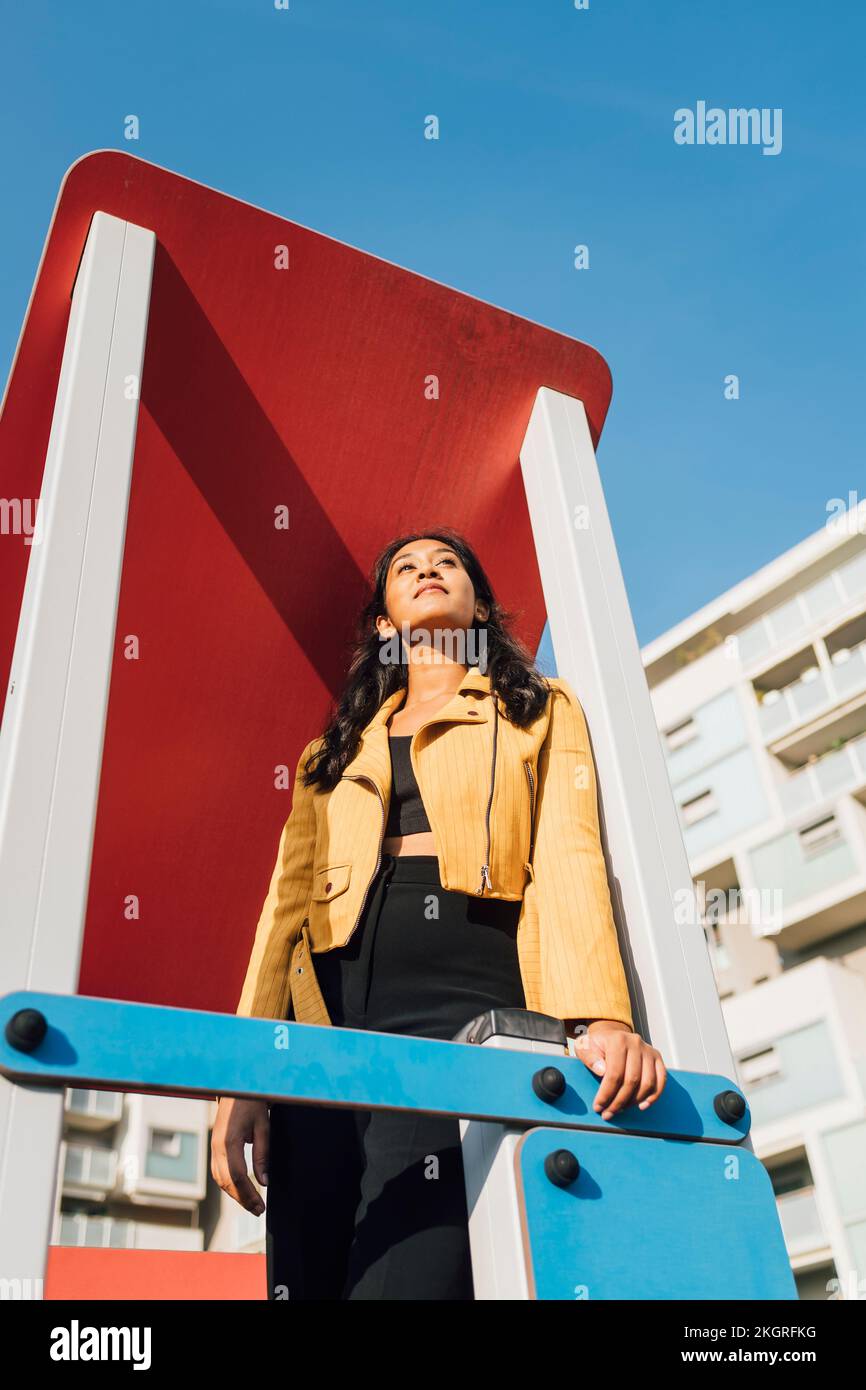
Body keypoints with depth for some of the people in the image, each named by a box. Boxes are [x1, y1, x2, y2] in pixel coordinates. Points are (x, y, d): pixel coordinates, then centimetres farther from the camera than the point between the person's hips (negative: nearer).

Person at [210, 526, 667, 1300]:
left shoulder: (541, 710, 19)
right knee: (308, 1276, -3)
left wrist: (600, 1015, -14)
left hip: (470, 989, -3)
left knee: (409, 1275, -19)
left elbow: (568, 858, 3)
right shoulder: (335, 750, 26)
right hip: (333, 1013, 4)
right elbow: (290, 898, 16)